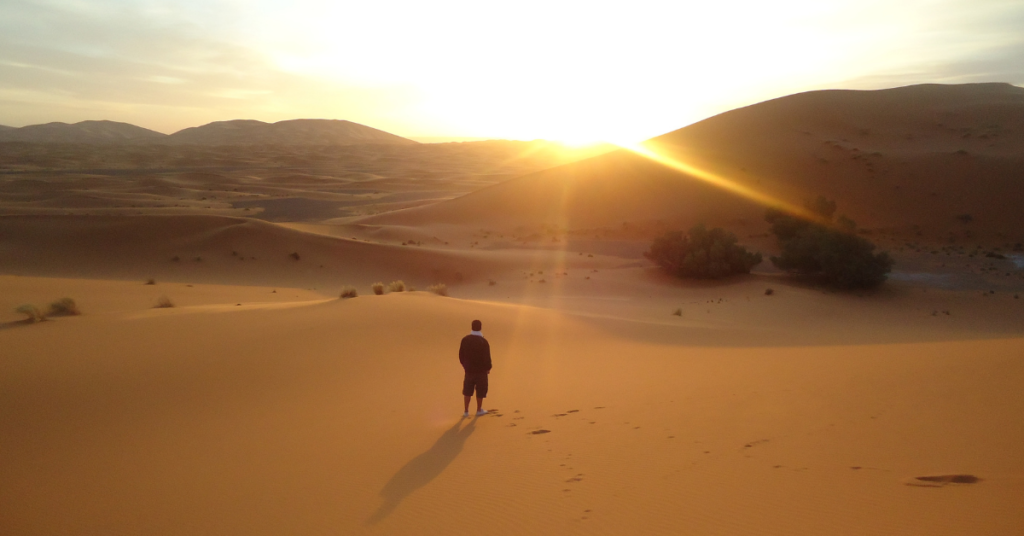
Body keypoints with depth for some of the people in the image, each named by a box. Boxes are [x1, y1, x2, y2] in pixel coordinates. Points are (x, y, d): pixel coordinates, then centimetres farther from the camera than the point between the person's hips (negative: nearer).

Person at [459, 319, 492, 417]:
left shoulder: (465, 339, -7)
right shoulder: (483, 341, -19)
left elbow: (461, 354, 1)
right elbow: (487, 357, -16)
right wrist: (488, 368, 1)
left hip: (469, 370, 3)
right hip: (481, 370, -3)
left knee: (467, 391, 15)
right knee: (480, 391, 13)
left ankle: (466, 411, 18)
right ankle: (479, 410, 23)